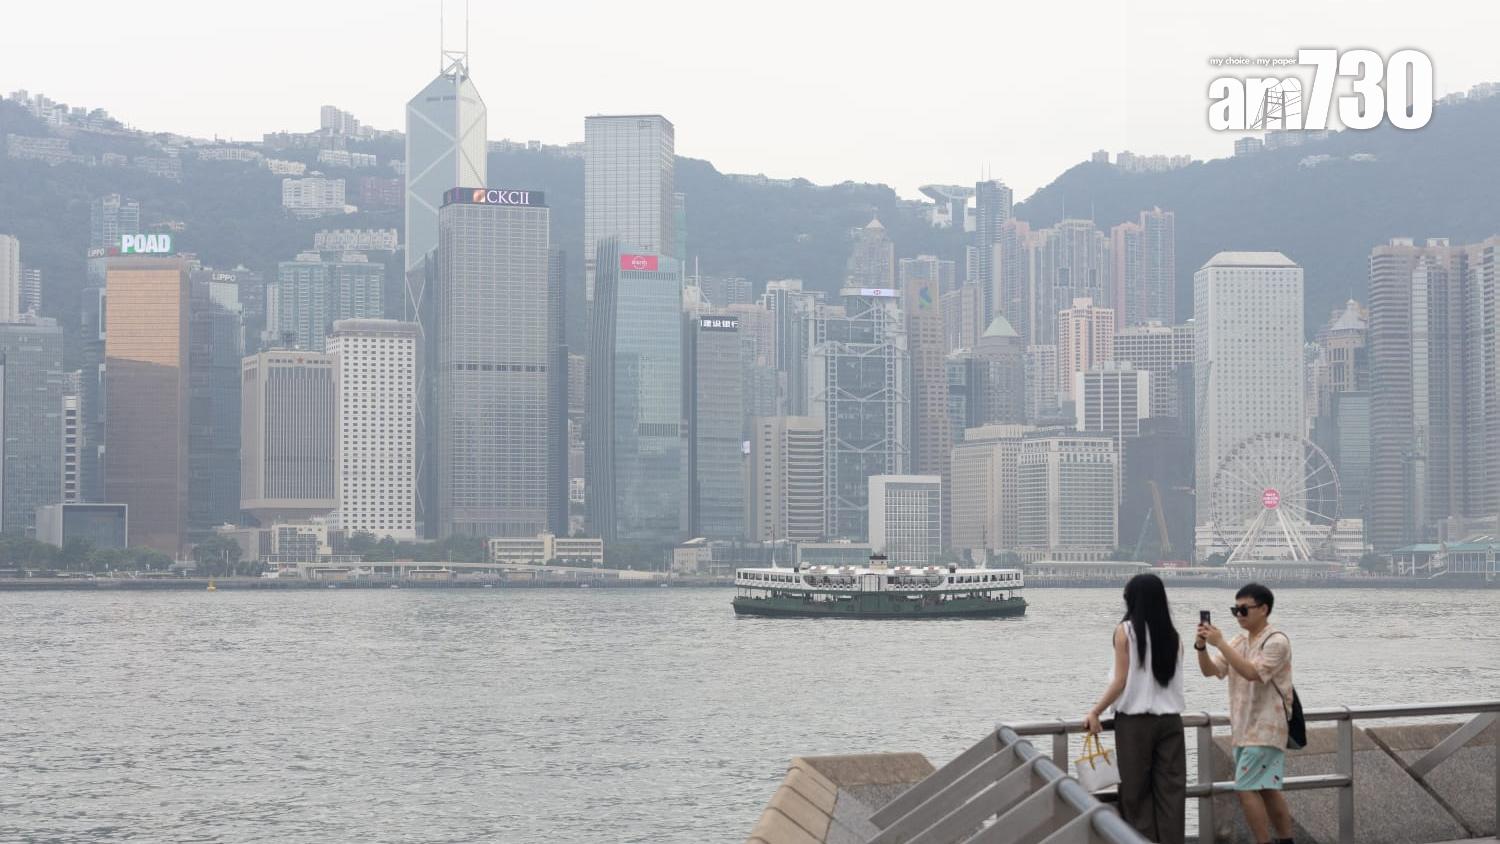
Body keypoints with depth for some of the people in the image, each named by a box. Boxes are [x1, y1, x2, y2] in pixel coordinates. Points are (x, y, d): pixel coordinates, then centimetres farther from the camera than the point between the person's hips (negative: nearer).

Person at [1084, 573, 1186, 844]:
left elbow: (1121, 682, -9)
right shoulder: (1172, 635, 5)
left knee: (1137, 790, 5)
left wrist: (1095, 712, -1)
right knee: (1171, 788, 4)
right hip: (1170, 719, 3)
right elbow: (1173, 678, 11)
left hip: (1135, 720, -3)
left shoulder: (1126, 631, -6)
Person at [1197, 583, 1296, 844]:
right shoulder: (1239, 642, 12)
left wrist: (1220, 643, -28)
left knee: (1247, 789, -13)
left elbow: (1252, 672, -26)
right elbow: (1210, 670, 7)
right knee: (1267, 789, 13)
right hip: (1245, 729, 8)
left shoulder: (1276, 642, -13)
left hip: (1264, 730, -8)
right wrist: (1202, 646, -13)